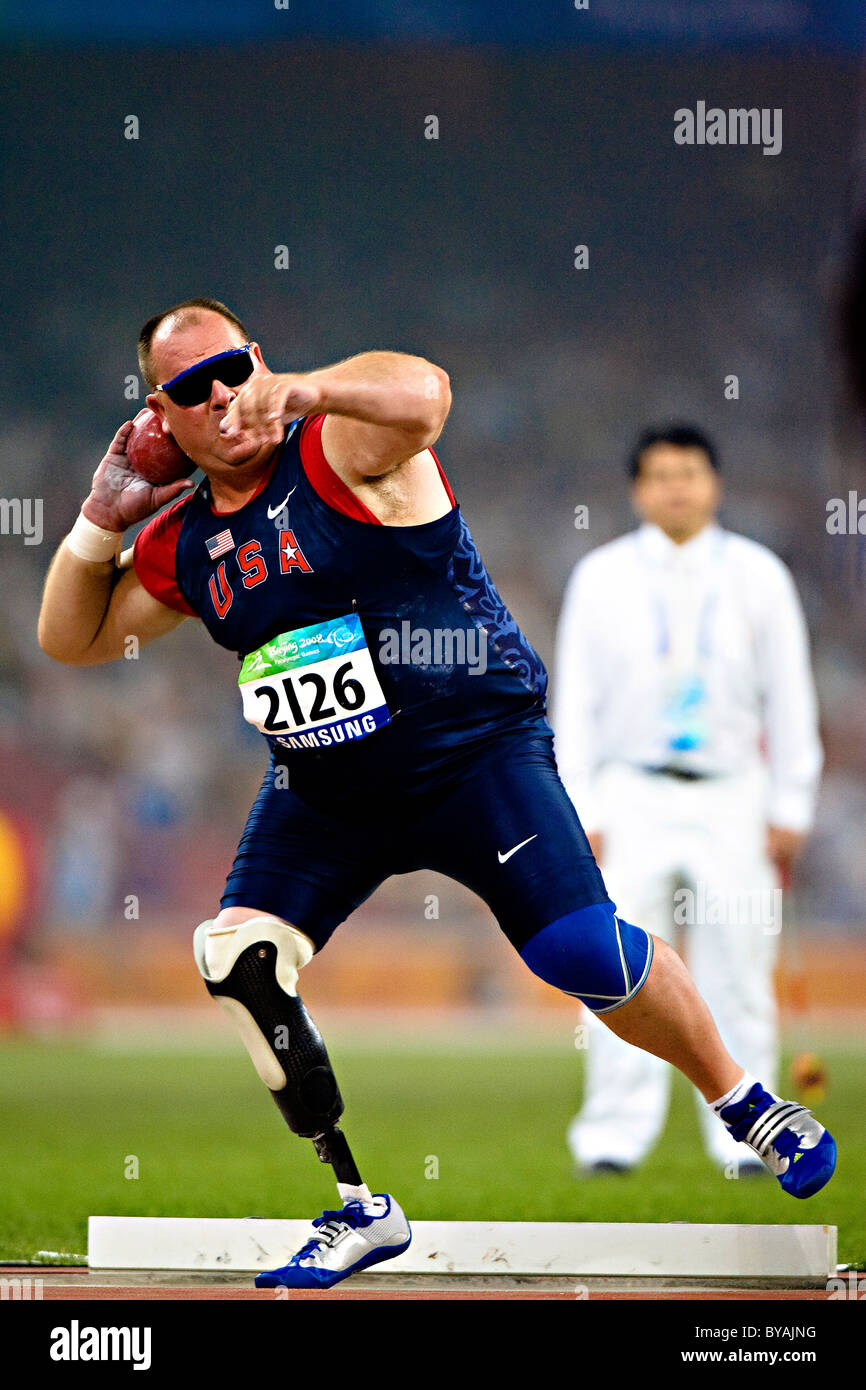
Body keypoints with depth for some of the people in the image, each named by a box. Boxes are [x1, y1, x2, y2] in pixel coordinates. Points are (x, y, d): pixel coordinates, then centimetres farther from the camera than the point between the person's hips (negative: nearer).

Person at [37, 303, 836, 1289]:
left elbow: (423, 393, -38)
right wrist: (101, 517, 2)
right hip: (324, 793, 6)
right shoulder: (183, 544, 5)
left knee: (581, 951, -17)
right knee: (238, 963, -10)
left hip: (478, 752, -6)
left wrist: (299, 391, -50)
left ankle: (744, 1103, 10)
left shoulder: (340, 448, -15)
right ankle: (361, 1212, 2)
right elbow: (70, 640, 16)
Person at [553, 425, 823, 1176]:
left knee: (738, 975, -2)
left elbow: (790, 698, 9)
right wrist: (579, 813, -3)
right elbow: (575, 699, 5)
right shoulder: (601, 577, 4)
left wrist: (790, 810, 4)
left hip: (732, 799, 0)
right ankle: (615, 1135, -4)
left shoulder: (758, 575, 6)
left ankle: (742, 1138, 4)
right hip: (632, 796, 0)